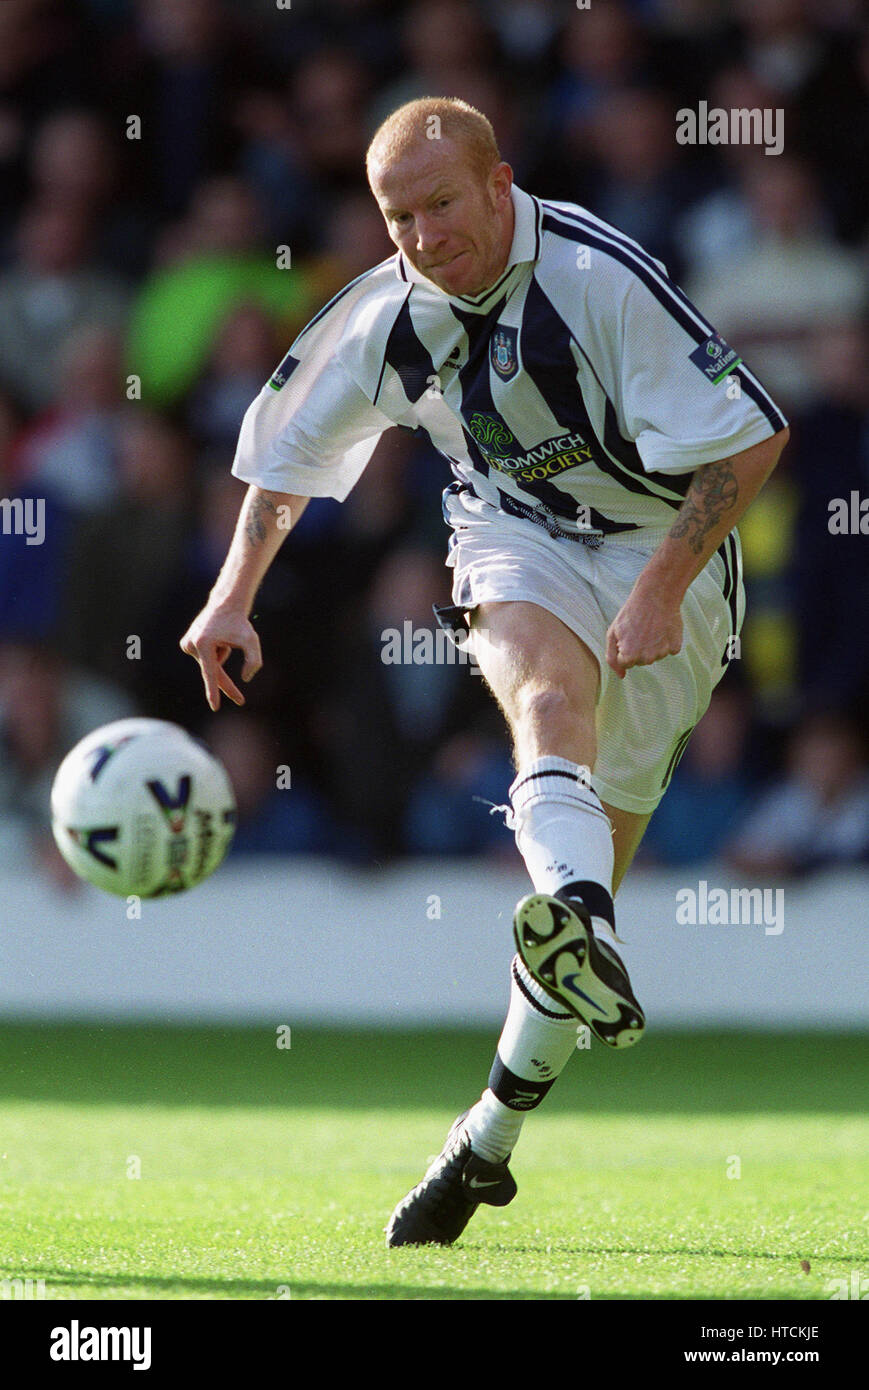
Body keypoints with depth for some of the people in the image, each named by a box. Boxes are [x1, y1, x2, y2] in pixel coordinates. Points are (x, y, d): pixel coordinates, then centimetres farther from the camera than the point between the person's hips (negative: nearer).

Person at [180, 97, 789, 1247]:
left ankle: (490, 1139, 7)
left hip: (663, 550, -2)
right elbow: (287, 447, 13)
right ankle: (580, 926, -63)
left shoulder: (601, 280, -23)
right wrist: (234, 596, 5)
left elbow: (752, 437, -20)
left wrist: (660, 590, -23)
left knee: (598, 859, -3)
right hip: (517, 541, 2)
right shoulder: (387, 315, -5)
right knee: (549, 691, -35)